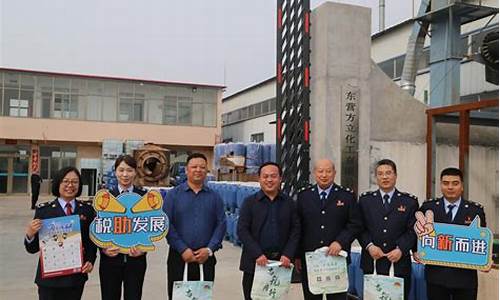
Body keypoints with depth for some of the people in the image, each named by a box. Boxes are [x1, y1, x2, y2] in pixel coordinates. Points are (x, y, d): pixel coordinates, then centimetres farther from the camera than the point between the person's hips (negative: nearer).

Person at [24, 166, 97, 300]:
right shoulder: (43, 210, -4)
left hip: (77, 276, 2)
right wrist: (30, 234, -22)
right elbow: (33, 249, -2)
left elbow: (92, 239, 7)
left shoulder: (87, 209, 2)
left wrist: (90, 260, -8)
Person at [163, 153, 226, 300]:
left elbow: (221, 224, 3)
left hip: (206, 258, 2)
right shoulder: (173, 194, 2)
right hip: (179, 256, -1)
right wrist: (183, 250, -11)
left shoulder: (214, 196, 7)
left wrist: (209, 249, -8)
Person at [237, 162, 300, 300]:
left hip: (281, 263, 2)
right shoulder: (249, 202, 2)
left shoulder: (289, 203, 7)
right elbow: (242, 230, -5)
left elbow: (295, 230, 5)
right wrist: (257, 254, -14)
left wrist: (288, 255, -8)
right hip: (254, 263, -1)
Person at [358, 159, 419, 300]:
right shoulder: (365, 199, 7)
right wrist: (369, 245, -10)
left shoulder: (410, 201, 5)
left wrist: (401, 249, -13)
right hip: (372, 263, 1)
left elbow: (413, 230, 0)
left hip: (399, 263, 0)